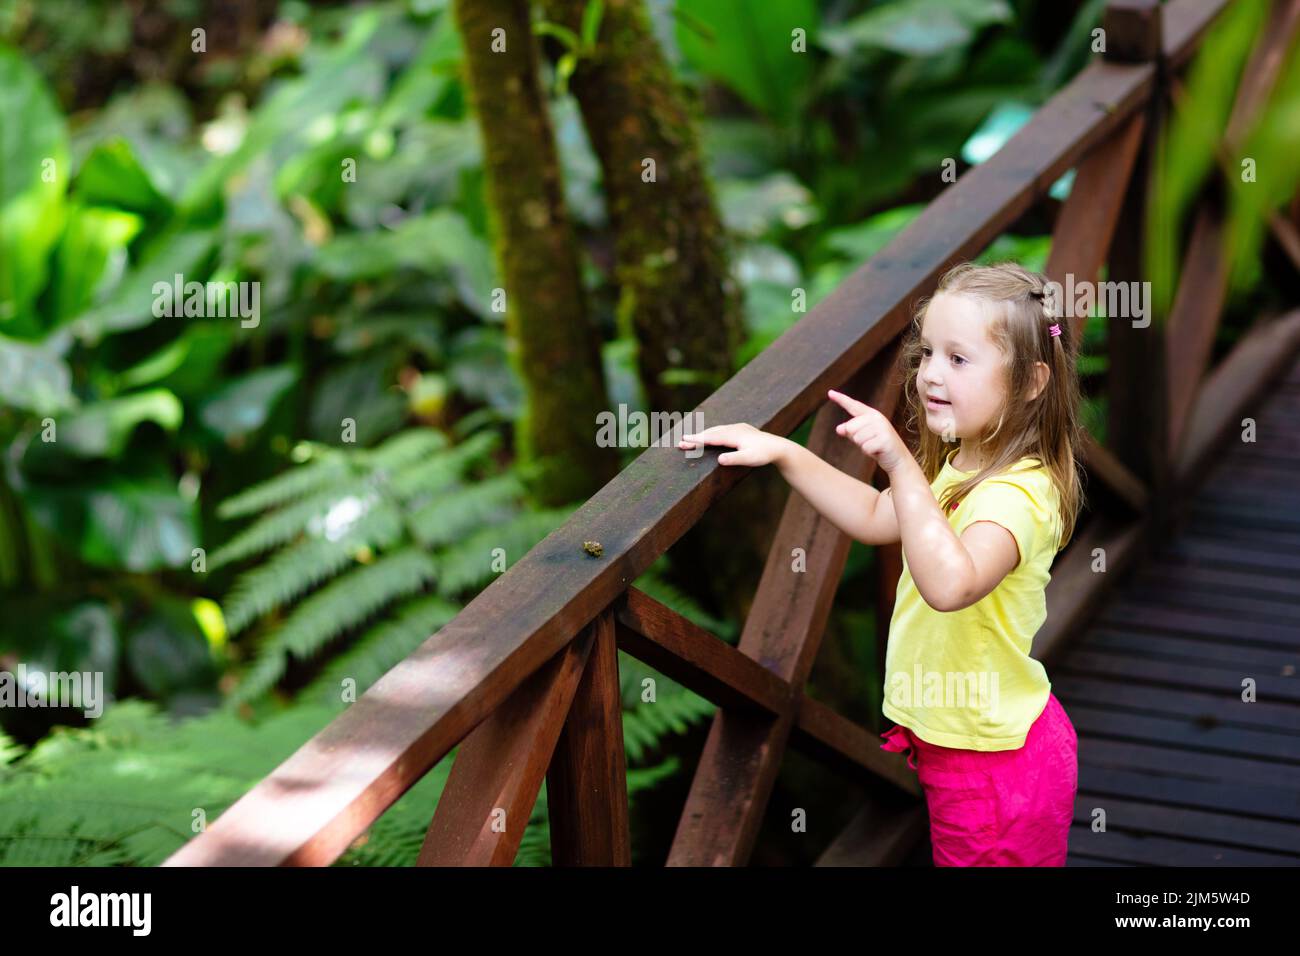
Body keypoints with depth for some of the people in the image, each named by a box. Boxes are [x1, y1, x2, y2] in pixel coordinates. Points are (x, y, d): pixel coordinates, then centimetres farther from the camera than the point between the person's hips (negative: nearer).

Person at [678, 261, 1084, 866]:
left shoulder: (1018, 493, -29)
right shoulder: (964, 465, 4)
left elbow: (950, 583, -46)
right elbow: (874, 518, 15)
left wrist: (902, 466, -48)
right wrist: (784, 453, 5)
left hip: (993, 765, -10)